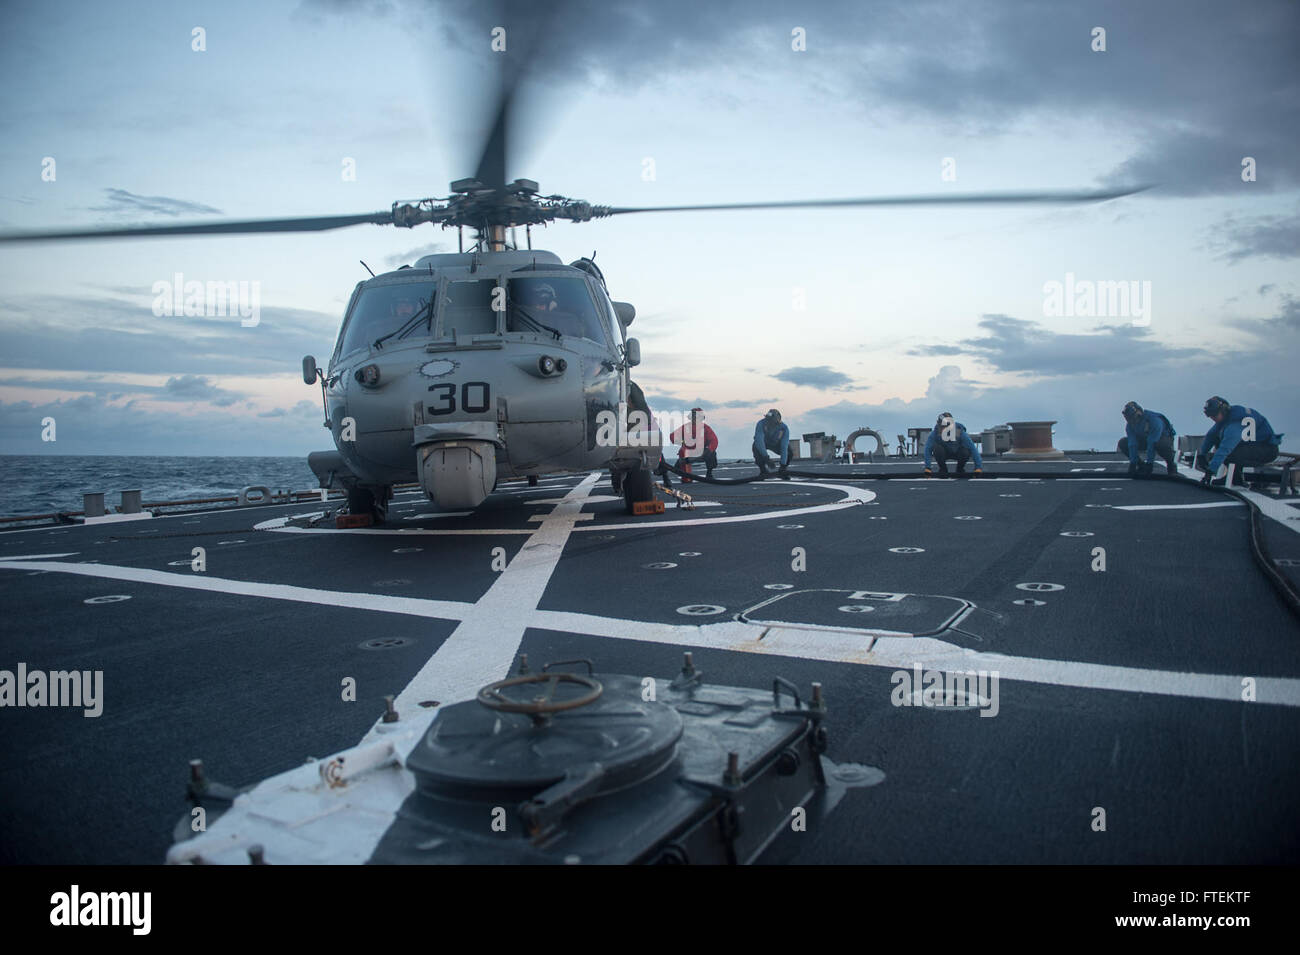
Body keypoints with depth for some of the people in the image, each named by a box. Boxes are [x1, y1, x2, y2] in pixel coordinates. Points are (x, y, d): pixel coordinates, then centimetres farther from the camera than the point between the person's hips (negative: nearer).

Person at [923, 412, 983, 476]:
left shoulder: (960, 433, -30)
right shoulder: (935, 433, -29)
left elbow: (973, 449, -29)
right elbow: (928, 449, -28)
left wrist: (978, 468, -34)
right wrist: (927, 468, -34)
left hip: (957, 453, 0)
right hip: (944, 454, 0)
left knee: (966, 451, -33)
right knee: (937, 448, -34)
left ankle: (960, 468, -1)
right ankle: (943, 469, -7)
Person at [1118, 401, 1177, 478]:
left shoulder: (1154, 420, -36)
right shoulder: (1129, 424, -19)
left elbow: (1152, 444, -39)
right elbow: (1132, 445, -24)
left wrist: (1149, 464, -41)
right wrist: (1132, 464, -31)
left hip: (1163, 438, -5)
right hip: (1144, 440, 5)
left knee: (1162, 444, -42)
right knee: (1122, 443, -16)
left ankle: (1171, 464, -12)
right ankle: (1140, 464, 1)